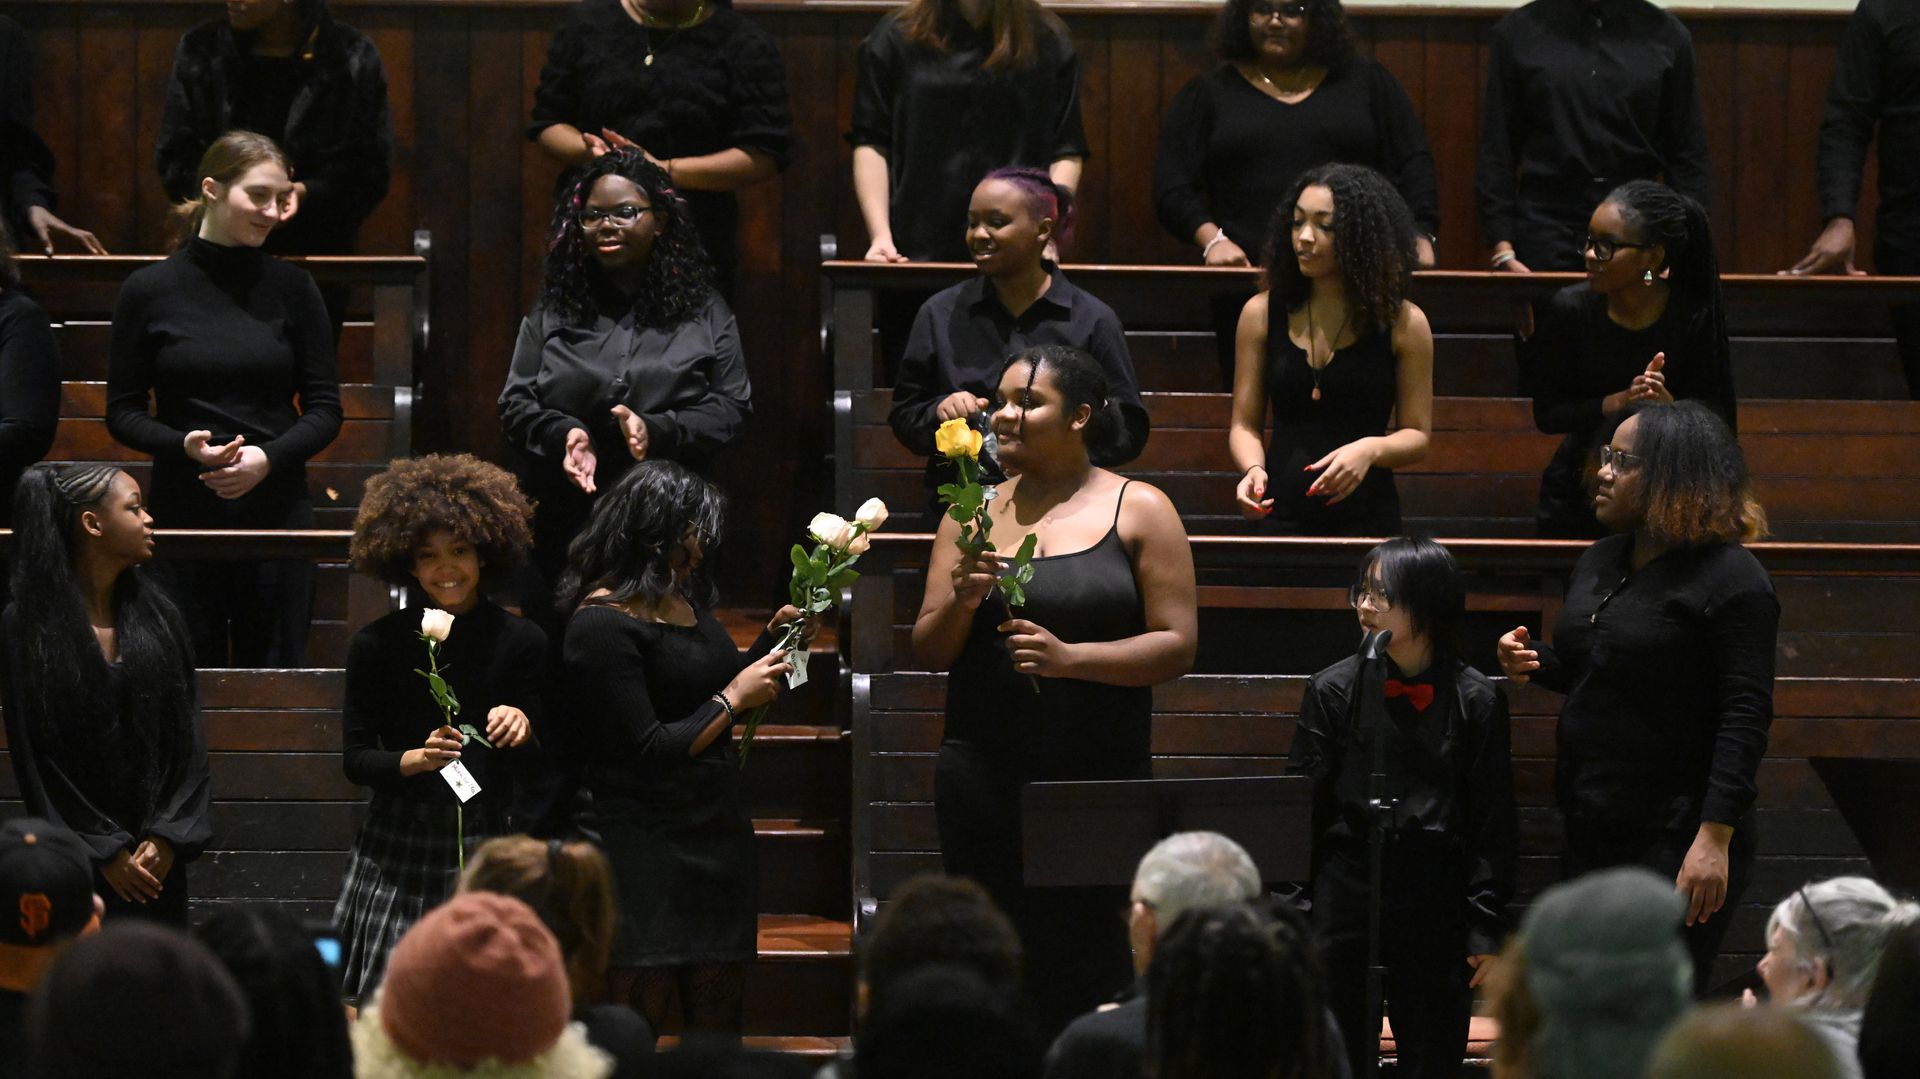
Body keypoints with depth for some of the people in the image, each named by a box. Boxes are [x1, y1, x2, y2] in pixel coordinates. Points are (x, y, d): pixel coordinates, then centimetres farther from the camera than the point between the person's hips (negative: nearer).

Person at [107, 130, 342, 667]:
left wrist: (268, 457, -13)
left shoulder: (291, 287, 4)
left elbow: (325, 408, 5)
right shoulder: (149, 290, 1)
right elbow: (123, 411, 4)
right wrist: (184, 445, -15)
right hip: (184, 516, -1)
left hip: (277, 510, 1)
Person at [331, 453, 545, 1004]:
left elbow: (532, 772, 6)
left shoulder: (521, 642, 2)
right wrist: (415, 759, -15)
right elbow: (354, 758, 3)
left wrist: (523, 729, -16)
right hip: (399, 849, 0)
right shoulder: (378, 644, 2)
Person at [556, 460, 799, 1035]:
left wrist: (770, 641, 12)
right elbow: (648, 750, -19)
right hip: (644, 852, -8)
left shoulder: (684, 598, 11)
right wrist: (734, 698, -11)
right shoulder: (601, 625, -15)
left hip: (717, 834, 8)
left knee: (717, 1029, 9)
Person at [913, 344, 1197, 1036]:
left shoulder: (1139, 510, 2)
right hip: (982, 778, 3)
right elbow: (929, 653, 10)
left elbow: (1177, 646, -4)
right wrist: (961, 602, -11)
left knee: (1092, 967, -5)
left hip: (1098, 778, -3)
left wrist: (1070, 658, -16)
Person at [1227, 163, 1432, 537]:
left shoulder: (1403, 323, 2)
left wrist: (1370, 450, -16)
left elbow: (1417, 436, 5)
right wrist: (1253, 469, -11)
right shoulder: (1262, 314, 7)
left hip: (1367, 519, -1)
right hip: (1281, 516, 1)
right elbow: (1244, 425, 10)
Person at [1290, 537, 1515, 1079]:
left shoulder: (1476, 700, 0)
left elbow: (1493, 823, 2)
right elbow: (1301, 807, 4)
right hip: (1346, 890, 1)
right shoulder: (1334, 690, 2)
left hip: (1436, 897, 0)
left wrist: (1486, 929, -2)